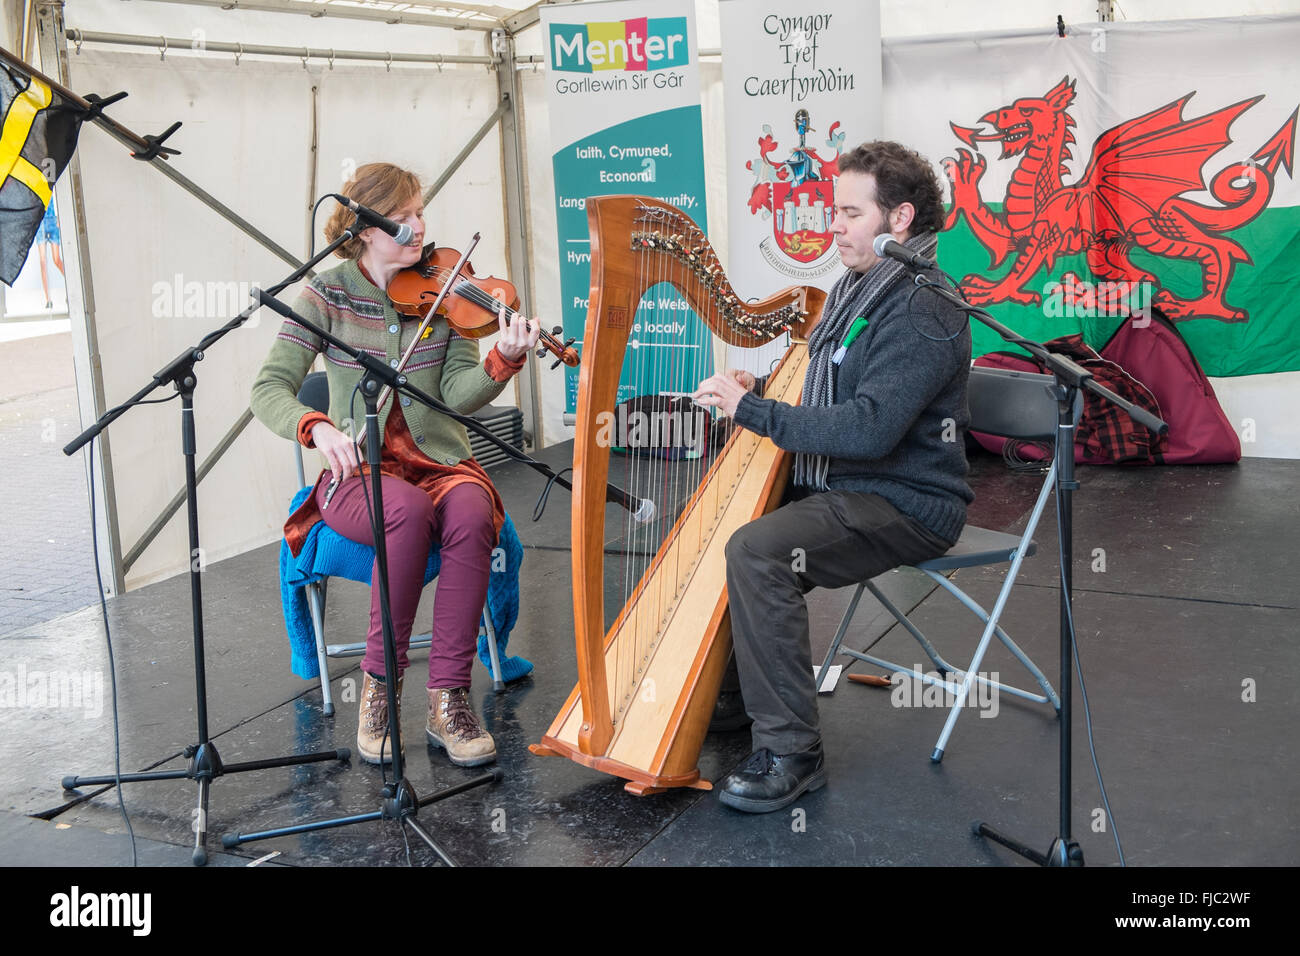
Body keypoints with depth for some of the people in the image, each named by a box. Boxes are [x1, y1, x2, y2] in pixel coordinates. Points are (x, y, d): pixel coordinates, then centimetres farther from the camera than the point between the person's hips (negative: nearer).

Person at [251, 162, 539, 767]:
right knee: (410, 510, -36)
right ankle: (379, 686, -19)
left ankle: (448, 700, -24)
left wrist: (504, 360, -28)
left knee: (471, 514, -33)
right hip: (359, 471, -2)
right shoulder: (329, 295, -2)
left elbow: (459, 394, -8)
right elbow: (269, 388, -10)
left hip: (439, 462, 2)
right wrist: (317, 428, -30)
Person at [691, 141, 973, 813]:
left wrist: (752, 411, -24)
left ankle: (790, 751, -19)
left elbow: (867, 428, -29)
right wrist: (754, 396, 2)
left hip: (906, 504, -10)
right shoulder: (854, 289, 12)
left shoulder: (923, 311, -20)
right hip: (839, 485, 10)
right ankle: (732, 695, 18)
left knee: (756, 551, -29)